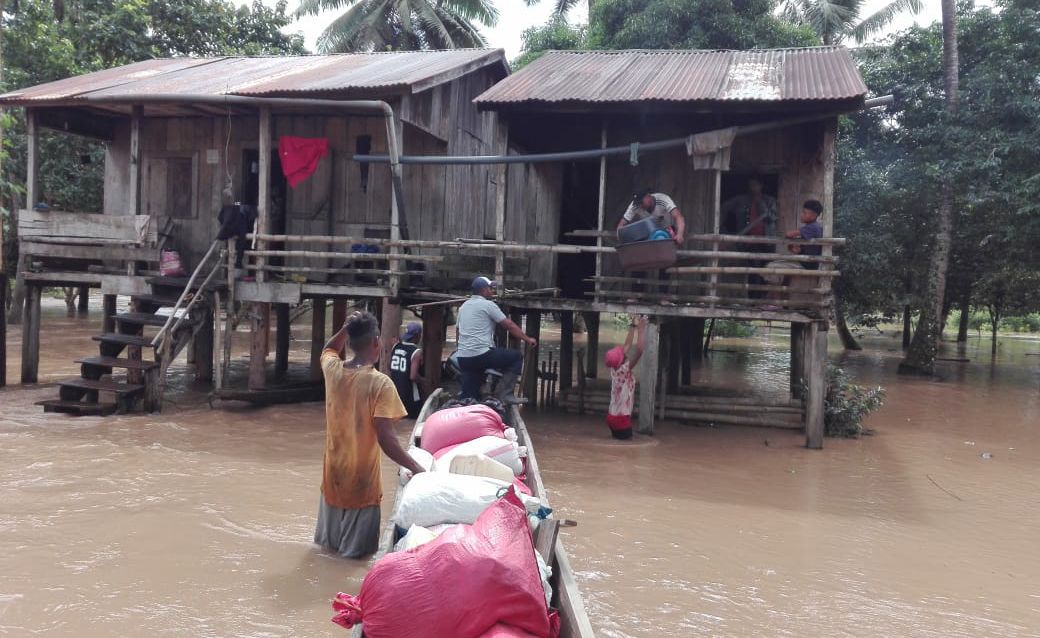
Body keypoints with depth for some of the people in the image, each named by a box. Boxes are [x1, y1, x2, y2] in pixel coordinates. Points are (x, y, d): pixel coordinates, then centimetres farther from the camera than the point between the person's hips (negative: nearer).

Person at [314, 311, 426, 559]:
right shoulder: (380, 383, -22)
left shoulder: (333, 370, -6)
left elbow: (329, 350, 21)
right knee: (356, 549, 11)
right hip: (362, 482, -6)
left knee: (329, 542, 26)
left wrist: (347, 327, 8)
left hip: (333, 475, 6)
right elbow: (386, 439, -26)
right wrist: (417, 469, -21)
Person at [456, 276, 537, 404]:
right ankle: (504, 394, 0)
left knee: (468, 397, 9)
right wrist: (527, 339, 6)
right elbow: (510, 325, -3)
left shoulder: (464, 306, 19)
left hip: (462, 358, 8)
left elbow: (458, 328, 28)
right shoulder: (488, 305, -4)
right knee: (517, 357, 6)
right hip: (481, 354, -8)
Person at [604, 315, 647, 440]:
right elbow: (640, 350, -26)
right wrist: (642, 329, -19)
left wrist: (633, 327, 15)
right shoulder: (624, 370, -18)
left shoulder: (615, 369, 3)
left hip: (613, 416, 8)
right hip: (622, 418, -8)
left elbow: (627, 345, 11)